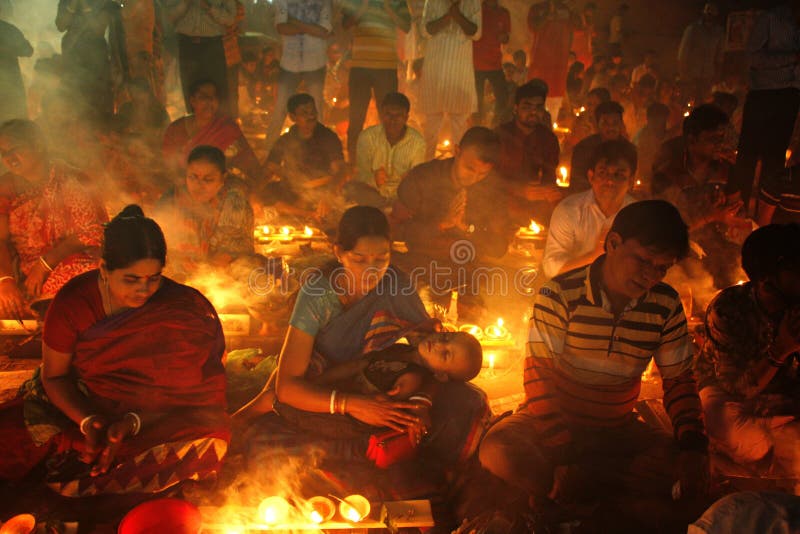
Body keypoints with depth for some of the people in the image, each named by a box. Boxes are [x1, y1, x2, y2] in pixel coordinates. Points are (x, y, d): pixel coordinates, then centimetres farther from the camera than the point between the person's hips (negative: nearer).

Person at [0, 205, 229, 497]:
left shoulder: (178, 307, -17)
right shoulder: (73, 300, -13)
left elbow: (175, 385, -12)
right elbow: (54, 375, -3)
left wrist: (134, 422, -28)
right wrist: (87, 421, -21)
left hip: (156, 419, 0)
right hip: (81, 406, 1)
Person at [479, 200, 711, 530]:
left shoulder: (666, 305, -5)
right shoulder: (560, 295, -17)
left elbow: (679, 380, 3)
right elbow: (539, 376, -19)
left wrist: (693, 446, -13)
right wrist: (563, 450, -27)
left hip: (618, 430, 4)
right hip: (556, 421, -3)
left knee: (689, 476, -20)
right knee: (498, 451, -32)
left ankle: (571, 484, -17)